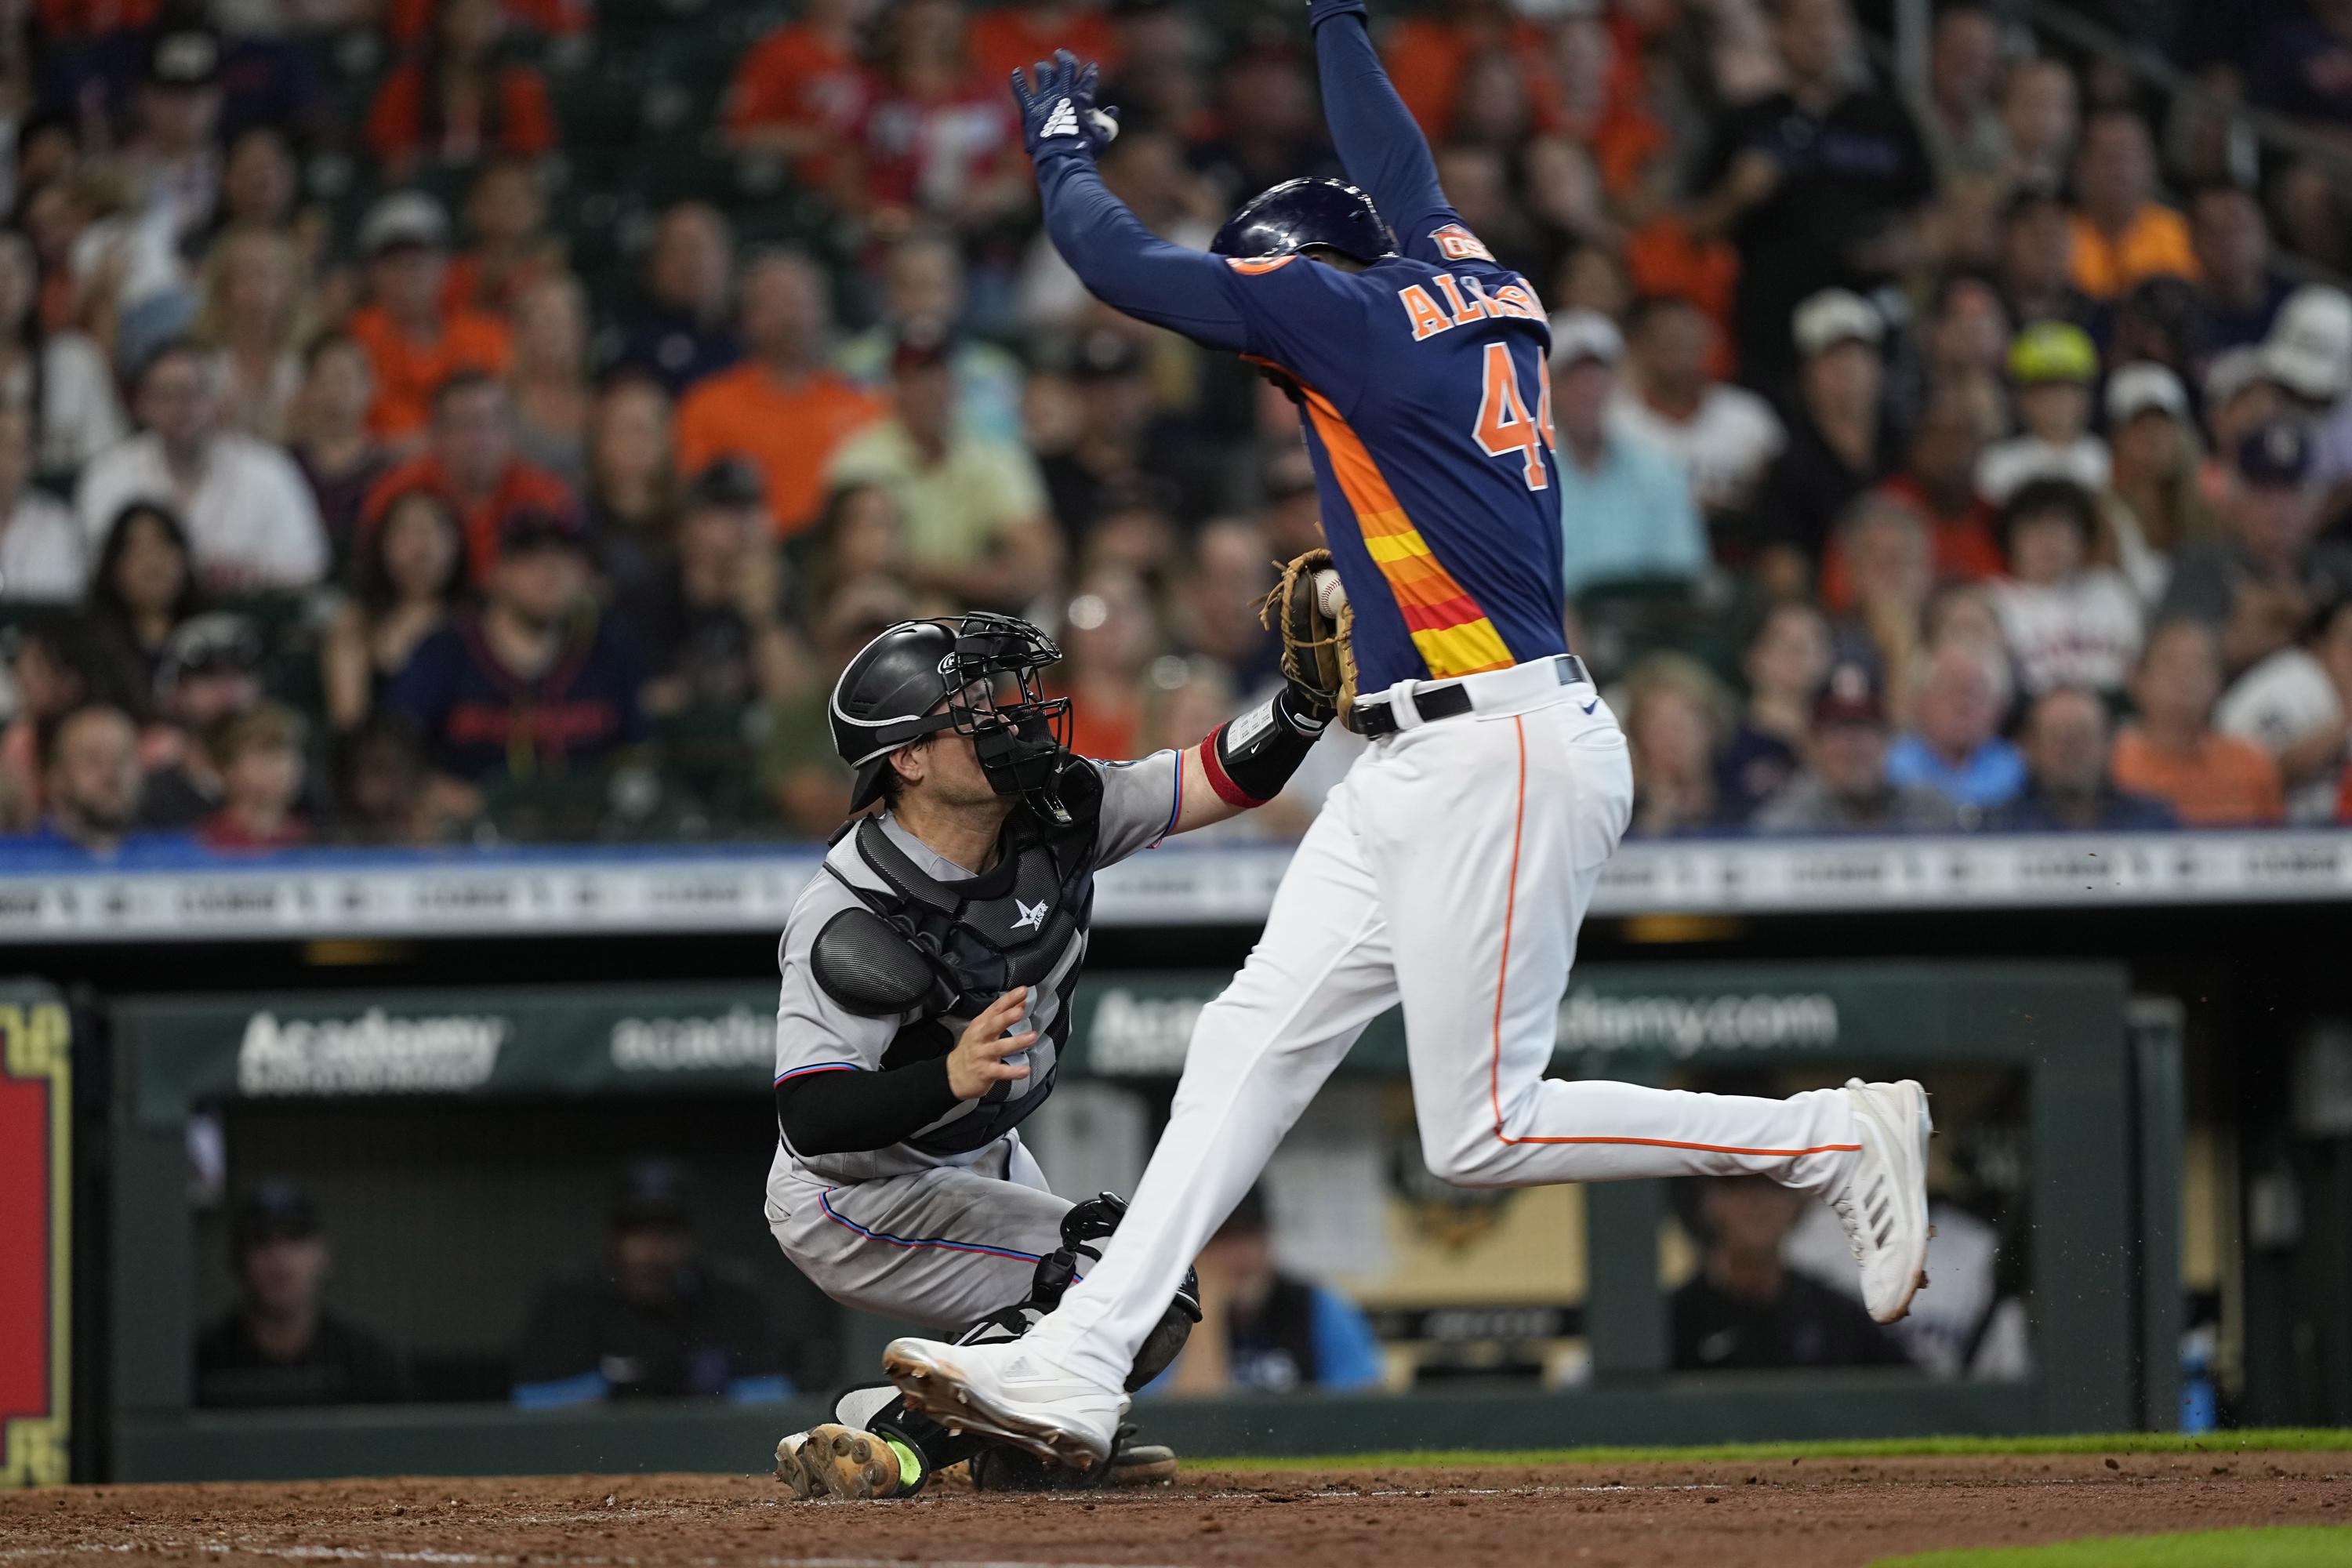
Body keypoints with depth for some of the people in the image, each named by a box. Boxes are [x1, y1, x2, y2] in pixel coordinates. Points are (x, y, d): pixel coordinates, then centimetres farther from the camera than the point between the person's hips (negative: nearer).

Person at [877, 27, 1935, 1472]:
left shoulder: (1341, 307, -6)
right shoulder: (1479, 281, 16)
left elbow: (1120, 263, 0)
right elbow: (1396, 159, 35)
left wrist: (1065, 146, 19)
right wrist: (1338, 22, 51)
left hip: (1508, 751, -10)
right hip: (1419, 765, 10)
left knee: (1484, 1130, -9)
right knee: (1256, 1039, 2)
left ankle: (1841, 1140, -1)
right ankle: (1075, 1372, -3)